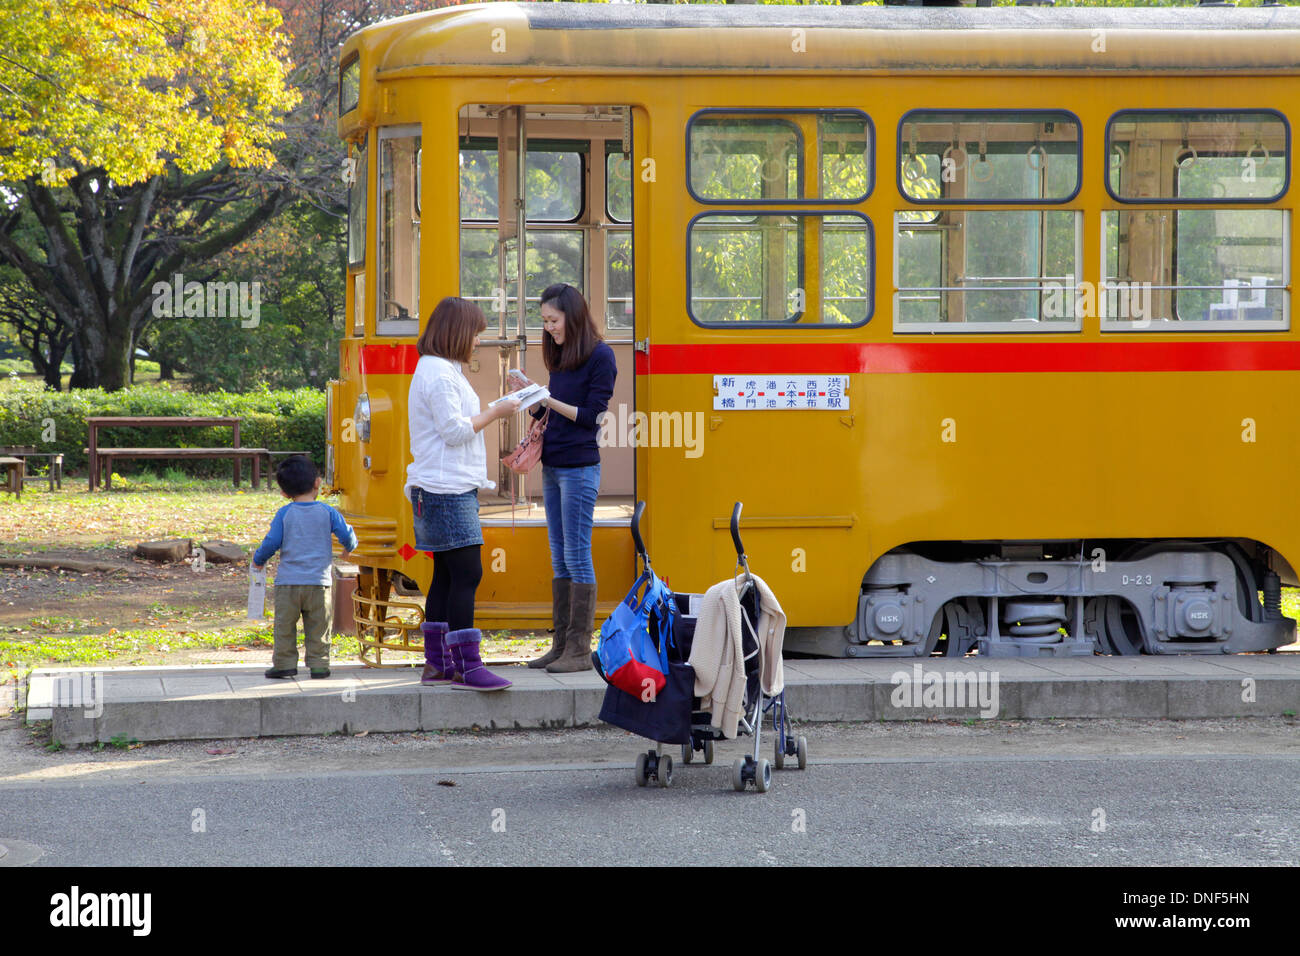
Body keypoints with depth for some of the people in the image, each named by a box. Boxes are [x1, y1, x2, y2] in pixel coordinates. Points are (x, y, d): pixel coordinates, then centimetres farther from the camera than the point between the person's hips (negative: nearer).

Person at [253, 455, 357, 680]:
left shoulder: (284, 514, -2)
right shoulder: (327, 512, -1)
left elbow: (272, 542, -6)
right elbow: (346, 535, -1)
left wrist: (258, 560, 12)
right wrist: (348, 549, 22)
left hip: (288, 583, 0)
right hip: (318, 581, 0)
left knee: (285, 625, 8)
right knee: (318, 627, 8)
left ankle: (284, 663, 7)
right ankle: (318, 664, 6)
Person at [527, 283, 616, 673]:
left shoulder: (600, 356, -8)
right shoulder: (560, 357, 15)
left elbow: (590, 416, -12)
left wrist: (548, 400, -17)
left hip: (580, 468, -8)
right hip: (552, 467, 8)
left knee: (577, 556, -7)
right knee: (560, 559, 9)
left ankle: (580, 650, -5)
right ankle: (561, 645, 12)